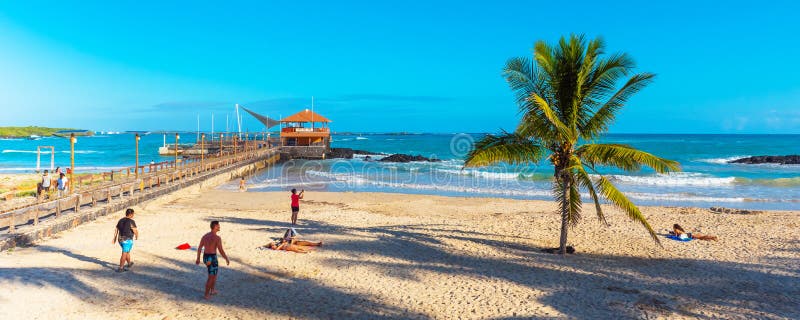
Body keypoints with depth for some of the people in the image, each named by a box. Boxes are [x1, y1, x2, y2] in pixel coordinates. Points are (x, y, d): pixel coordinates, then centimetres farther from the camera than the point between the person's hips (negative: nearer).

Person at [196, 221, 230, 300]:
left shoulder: (205, 236, 4)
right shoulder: (217, 238, -19)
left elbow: (199, 248, 10)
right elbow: (221, 251, -18)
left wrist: (198, 259, 20)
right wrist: (227, 259, -5)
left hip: (205, 257, 8)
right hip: (212, 258, -8)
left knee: (214, 274, 26)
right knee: (211, 277, 7)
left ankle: (212, 290, 34)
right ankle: (206, 295, 14)